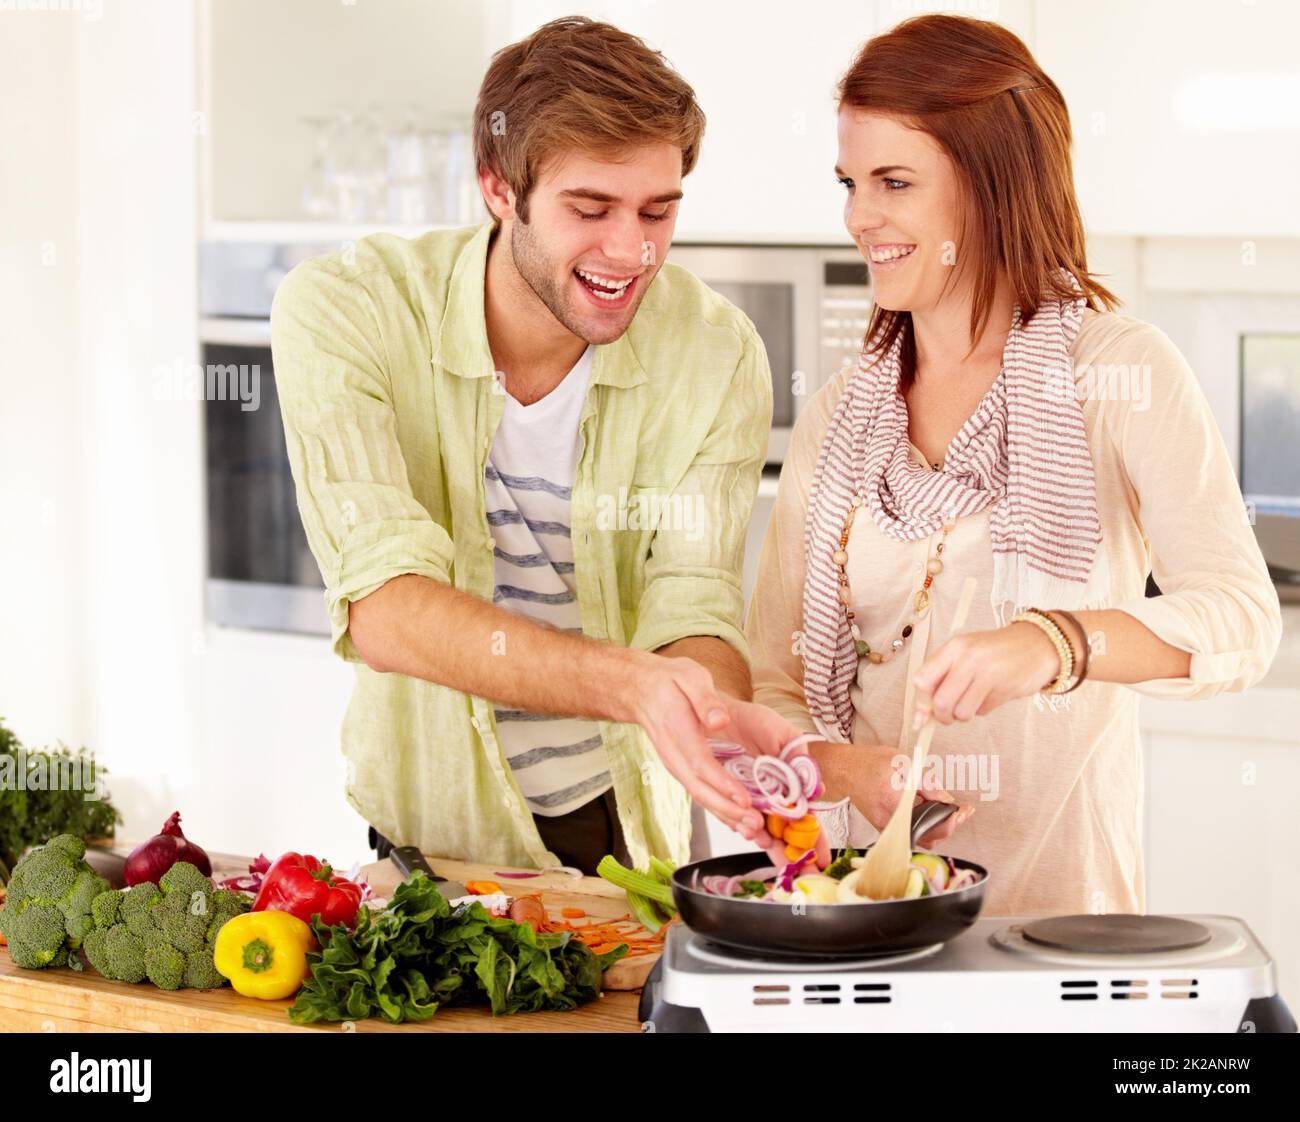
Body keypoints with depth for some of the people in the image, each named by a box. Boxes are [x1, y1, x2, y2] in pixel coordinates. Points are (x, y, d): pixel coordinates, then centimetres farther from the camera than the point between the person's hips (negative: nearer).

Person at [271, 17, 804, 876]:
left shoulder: (716, 354, -8)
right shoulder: (342, 313, -16)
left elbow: (693, 615, -12)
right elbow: (383, 610, -26)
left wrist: (718, 711, -37)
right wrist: (627, 683, -41)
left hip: (630, 833, 1)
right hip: (437, 829, -1)